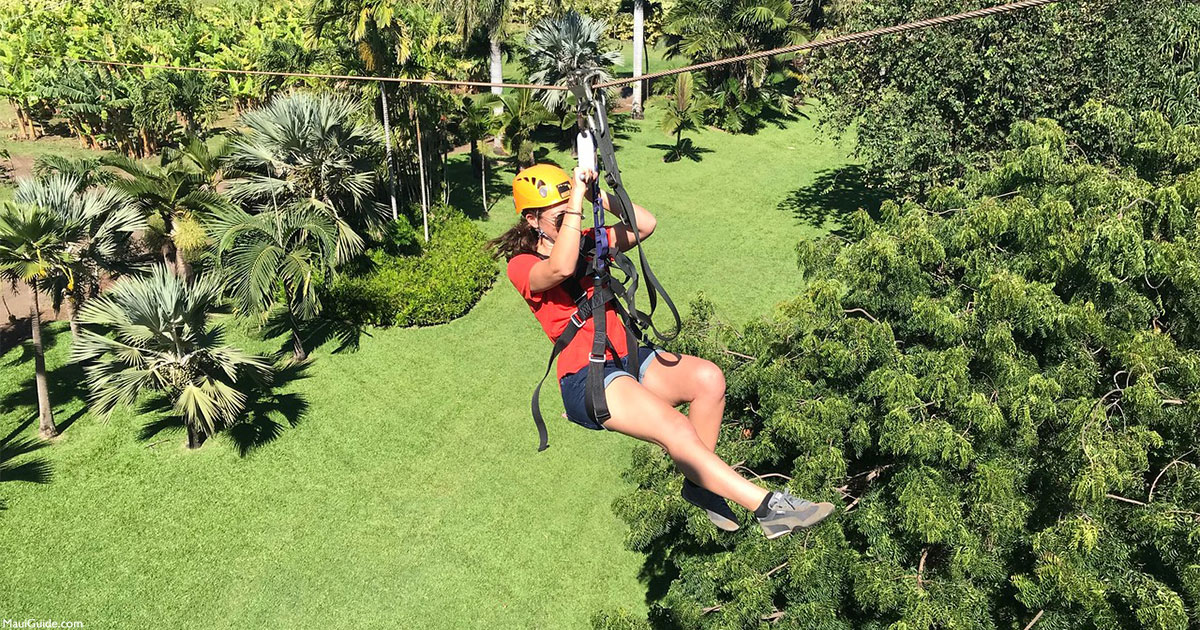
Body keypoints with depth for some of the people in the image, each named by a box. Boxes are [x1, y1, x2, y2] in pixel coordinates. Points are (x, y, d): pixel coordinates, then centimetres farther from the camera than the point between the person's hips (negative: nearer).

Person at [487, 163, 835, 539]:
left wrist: (600, 196, -4)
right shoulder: (522, 265, -3)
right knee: (678, 431, -27)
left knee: (708, 378, -21)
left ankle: (699, 483, -5)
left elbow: (645, 224, 7)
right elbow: (561, 269, -27)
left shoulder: (586, 240, 17)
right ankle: (768, 506, -23)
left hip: (626, 357, 7)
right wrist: (576, 200, -21)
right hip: (585, 378, -7)